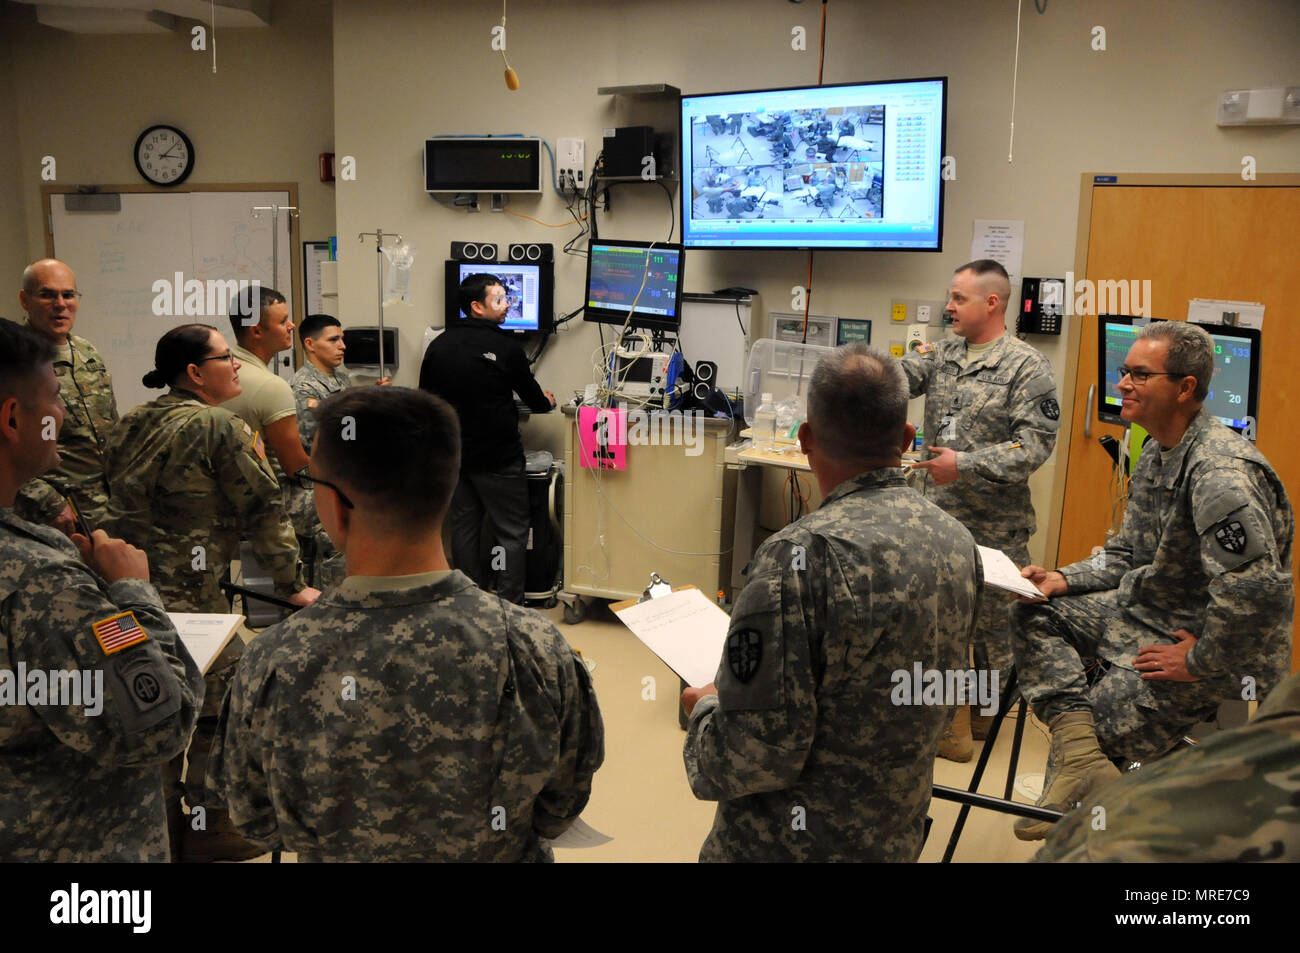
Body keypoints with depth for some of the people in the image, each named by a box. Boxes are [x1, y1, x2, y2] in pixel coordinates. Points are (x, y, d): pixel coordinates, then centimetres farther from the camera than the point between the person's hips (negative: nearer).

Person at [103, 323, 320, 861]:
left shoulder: (134, 422, 12)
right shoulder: (219, 427, -11)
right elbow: (263, 511, -8)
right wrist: (292, 587, 0)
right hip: (183, 592, -9)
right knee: (224, 697, 5)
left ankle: (163, 823, 33)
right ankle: (209, 832, 16)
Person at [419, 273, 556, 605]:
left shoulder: (438, 345, 3)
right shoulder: (505, 346, -12)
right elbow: (533, 398, 0)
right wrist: (547, 400, 22)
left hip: (453, 455, 6)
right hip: (498, 459, -6)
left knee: (463, 527, 15)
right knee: (511, 533, 4)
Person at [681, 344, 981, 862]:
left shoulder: (803, 556, -28)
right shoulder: (958, 542, -5)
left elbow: (751, 758, -26)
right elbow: (938, 704, 9)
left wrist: (706, 708, -7)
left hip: (792, 843, -6)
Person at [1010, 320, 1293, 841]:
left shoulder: (1219, 471, -28)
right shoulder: (1155, 455, 6)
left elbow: (1256, 590, -36)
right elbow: (1128, 553, 14)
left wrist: (1199, 661, -23)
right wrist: (1064, 580, -2)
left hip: (1217, 648, -10)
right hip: (1148, 612, 10)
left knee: (1097, 736, -13)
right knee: (1035, 615, -5)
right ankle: (1079, 756, -18)